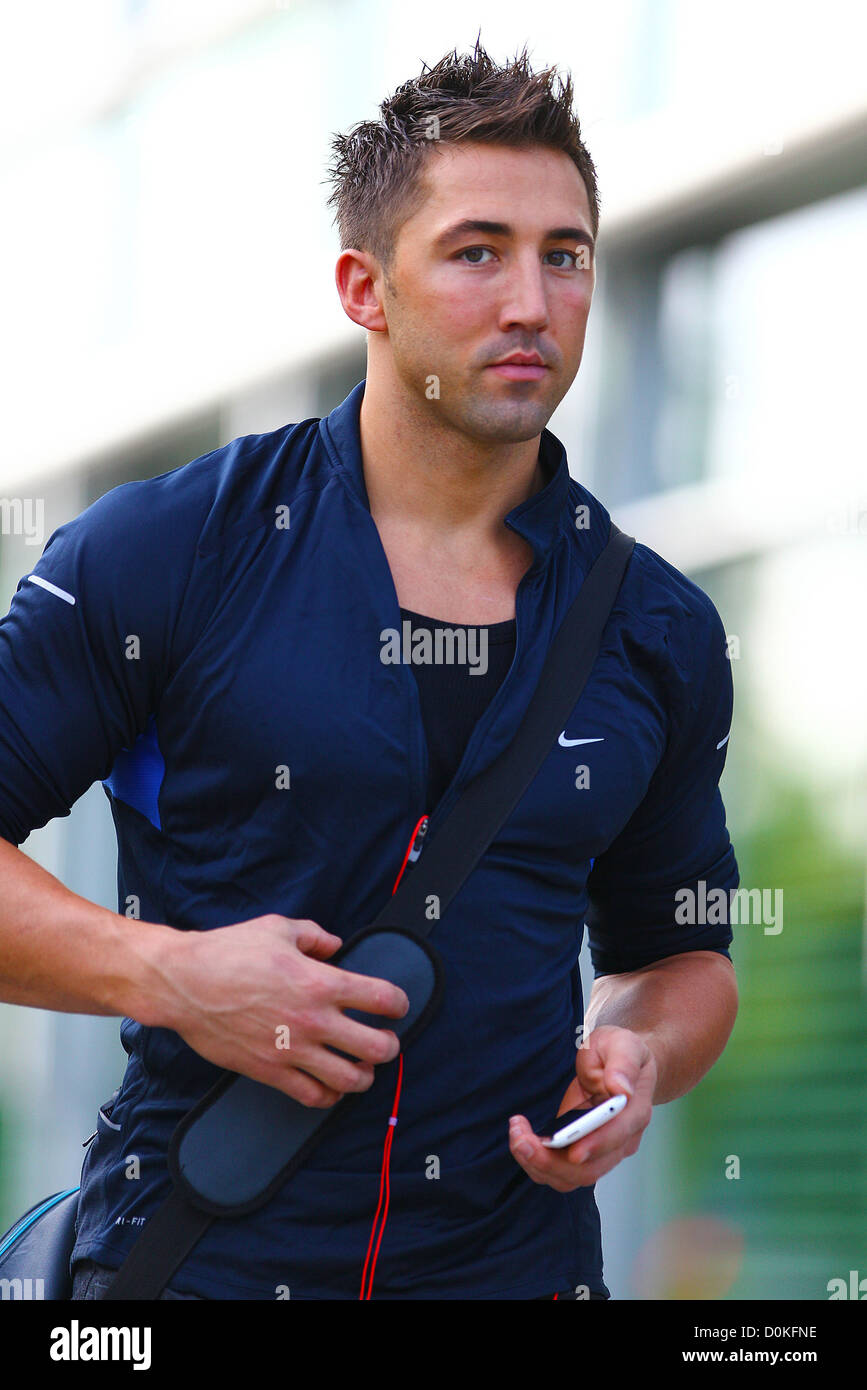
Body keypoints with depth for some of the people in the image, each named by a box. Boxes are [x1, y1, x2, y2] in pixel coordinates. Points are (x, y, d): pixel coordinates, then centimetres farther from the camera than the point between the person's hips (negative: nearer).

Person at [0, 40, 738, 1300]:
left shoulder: (658, 630, 4)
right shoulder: (167, 551, -7)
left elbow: (681, 952, 16)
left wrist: (637, 1058, -4)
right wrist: (166, 972, -17)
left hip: (518, 1258, 3)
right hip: (194, 1254, -3)